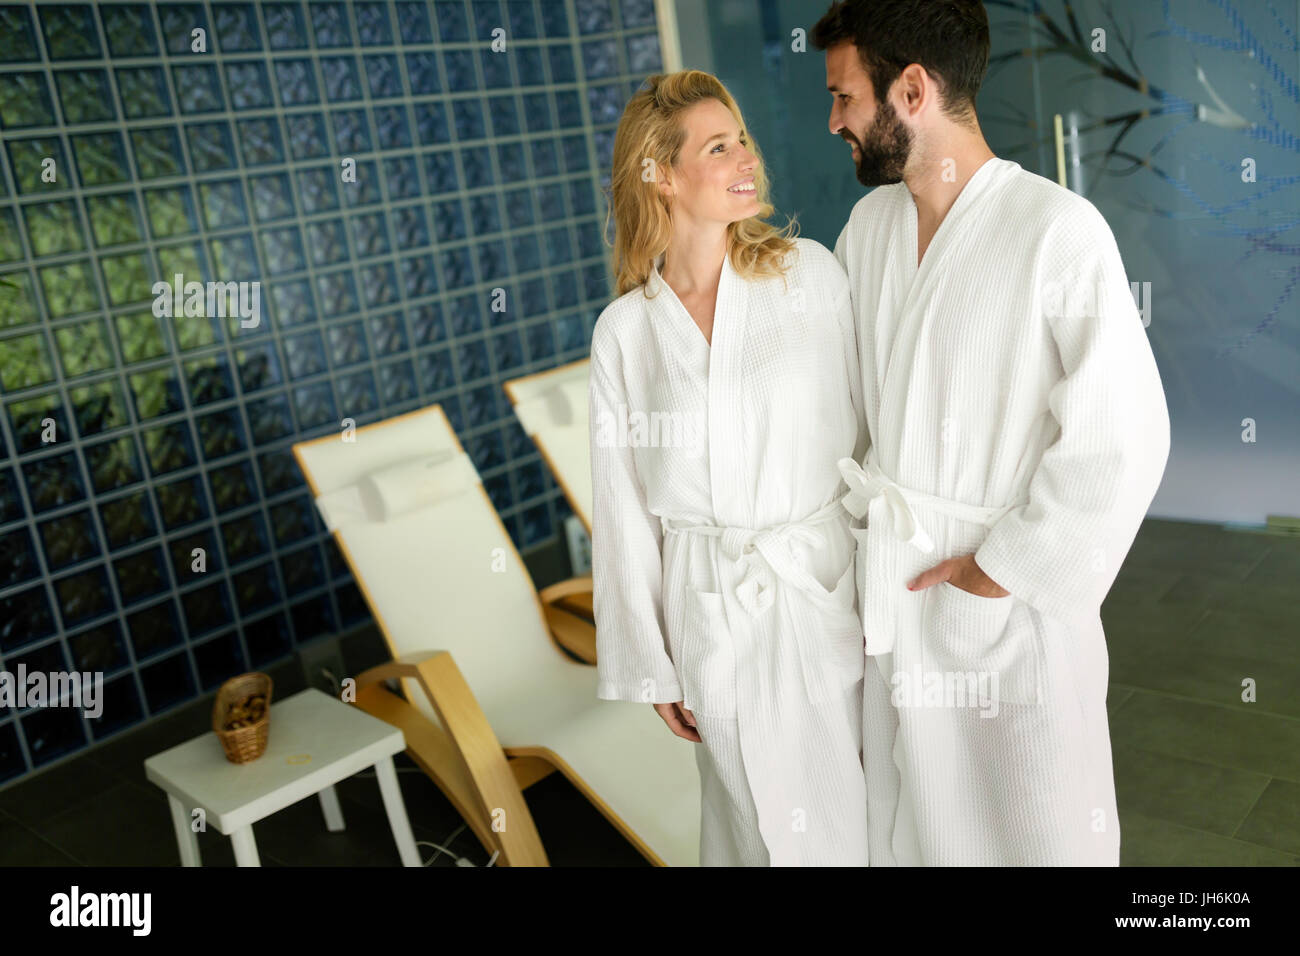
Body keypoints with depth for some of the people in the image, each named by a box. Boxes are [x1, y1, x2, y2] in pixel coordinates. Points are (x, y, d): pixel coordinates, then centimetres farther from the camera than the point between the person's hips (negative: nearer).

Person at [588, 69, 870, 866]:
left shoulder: (811, 272, -4)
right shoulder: (624, 331, -3)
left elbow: (875, 432, -2)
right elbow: (625, 507, 2)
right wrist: (650, 665, 6)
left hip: (830, 590, 0)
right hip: (713, 615, 0)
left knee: (856, 808, 13)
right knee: (764, 815, 15)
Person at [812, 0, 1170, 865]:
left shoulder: (1060, 231, -18)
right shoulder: (869, 224, 3)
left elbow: (1123, 439, -20)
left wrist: (1002, 570, -15)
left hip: (1015, 600, -5)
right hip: (893, 595, 6)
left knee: (1043, 827, 14)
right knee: (913, 819, 21)